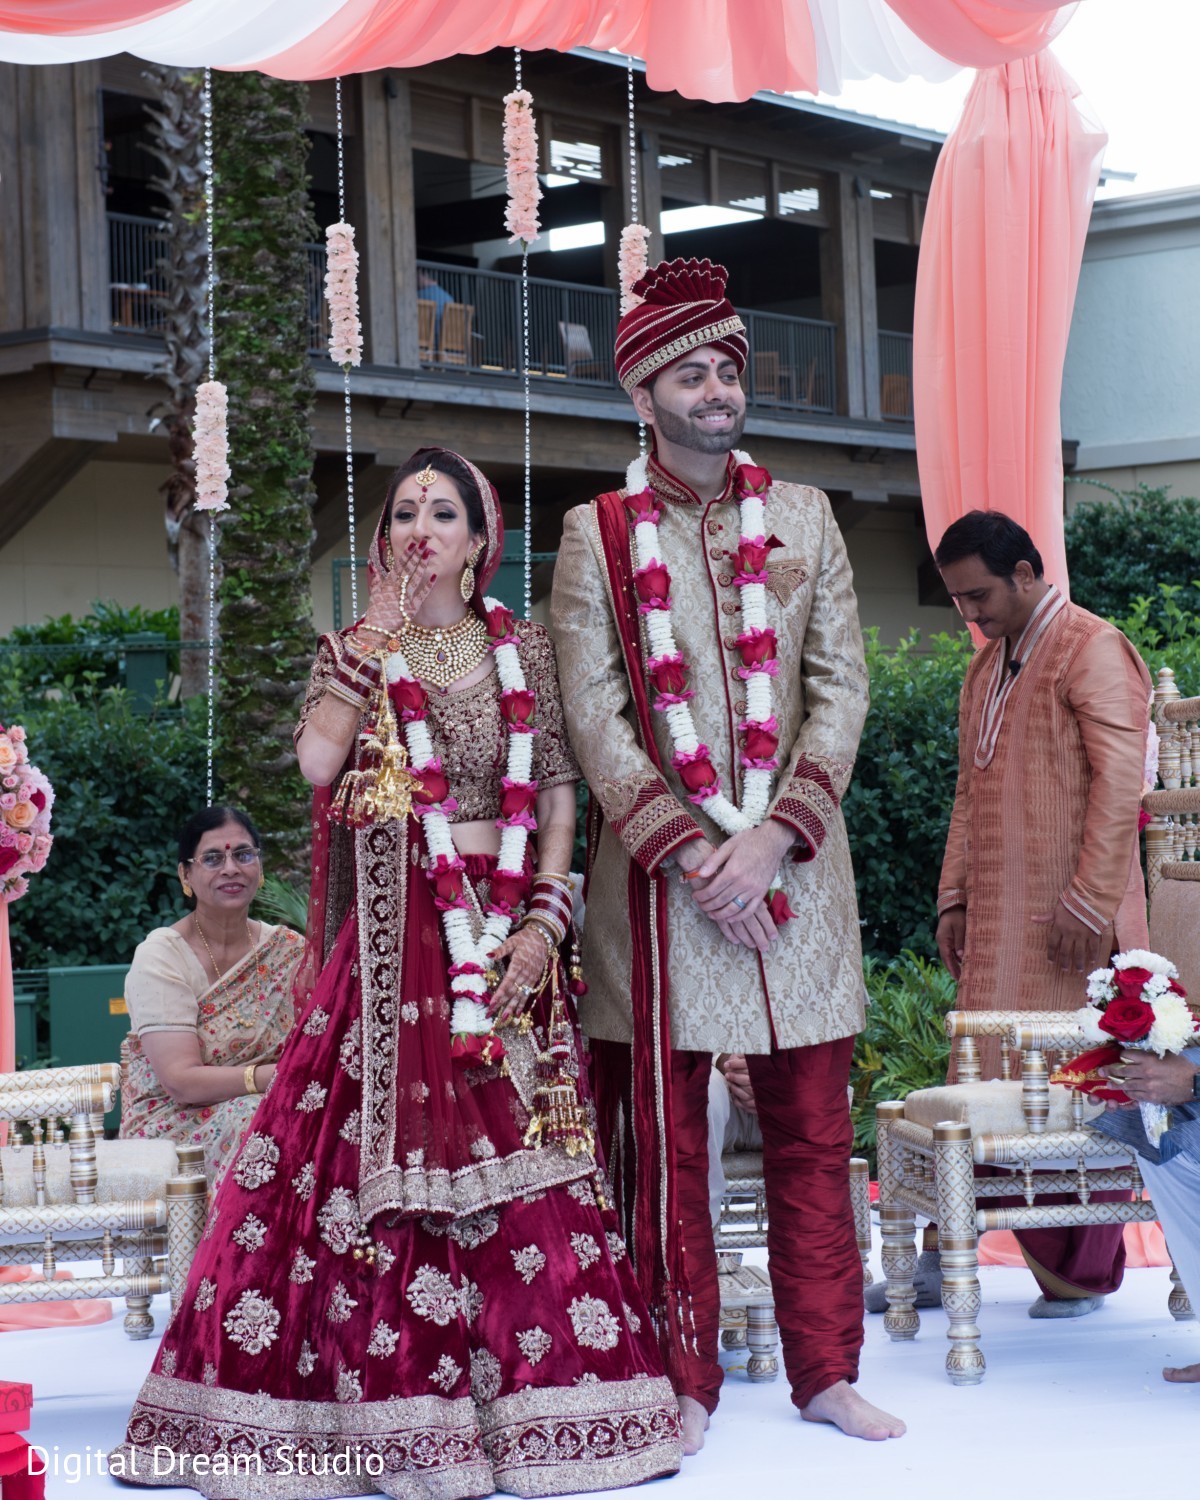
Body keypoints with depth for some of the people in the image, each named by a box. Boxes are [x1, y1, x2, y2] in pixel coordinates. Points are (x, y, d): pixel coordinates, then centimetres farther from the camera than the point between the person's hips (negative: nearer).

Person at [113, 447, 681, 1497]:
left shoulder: (524, 650, 8)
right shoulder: (359, 650, 7)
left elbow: (558, 792, 5)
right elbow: (318, 759, -12)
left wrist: (543, 917, -6)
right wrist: (382, 626, -13)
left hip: (503, 932, 0)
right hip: (393, 934, 0)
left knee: (511, 1160, -2)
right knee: (375, 1147, -4)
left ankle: (526, 1398, 4)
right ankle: (381, 1400, 3)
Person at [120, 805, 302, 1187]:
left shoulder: (289, 950, 9)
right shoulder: (160, 957, -6)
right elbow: (181, 1081, -15)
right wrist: (277, 1076, -26)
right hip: (172, 1129, -4)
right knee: (254, 1118, -34)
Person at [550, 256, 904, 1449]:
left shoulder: (803, 519, 9)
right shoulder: (598, 534, 3)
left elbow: (840, 691, 4)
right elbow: (594, 717, -3)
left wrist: (774, 837, -10)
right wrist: (689, 855, -12)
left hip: (792, 861, 2)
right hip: (658, 866, -2)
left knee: (811, 1128, 5)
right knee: (667, 1136, 1)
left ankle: (825, 1372, 13)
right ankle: (685, 1380, 9)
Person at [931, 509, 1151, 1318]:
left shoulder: (1092, 651, -7)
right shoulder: (986, 667, 19)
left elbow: (1119, 782, -14)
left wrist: (1088, 901, -18)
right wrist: (955, 896, 16)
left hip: (1068, 918, -7)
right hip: (998, 917, 7)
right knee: (989, 1081, 6)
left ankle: (1083, 1271, 4)